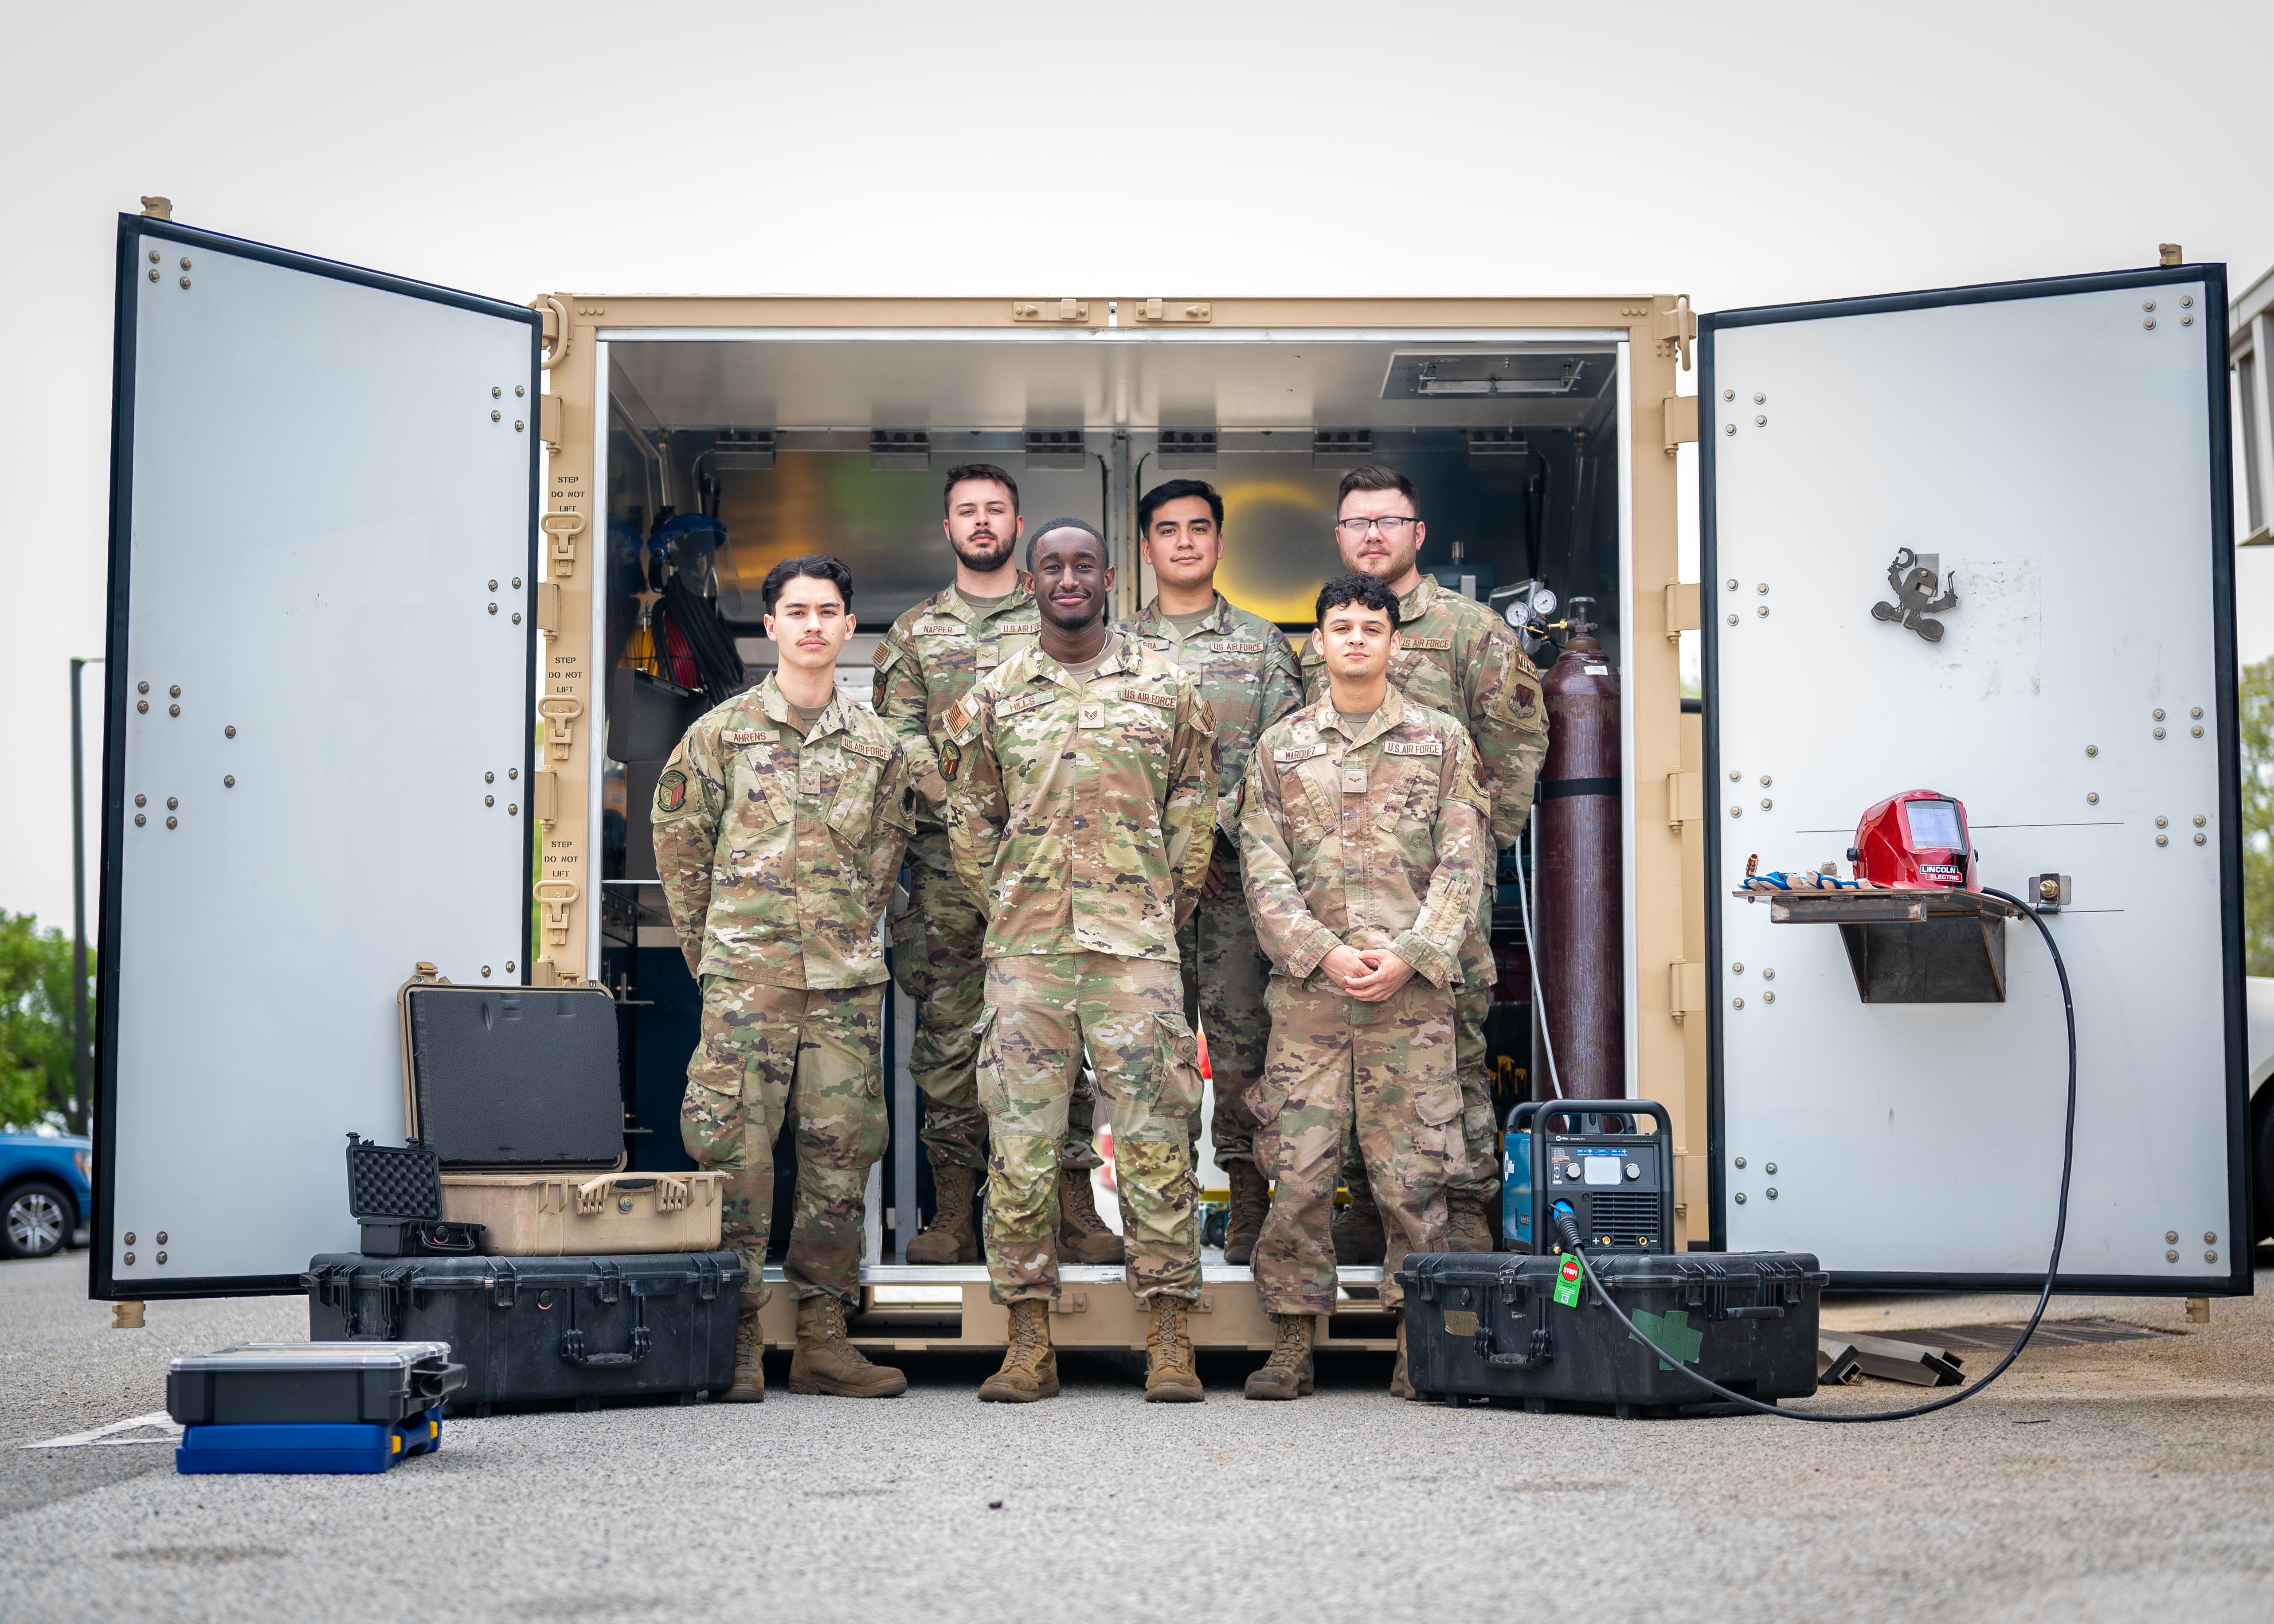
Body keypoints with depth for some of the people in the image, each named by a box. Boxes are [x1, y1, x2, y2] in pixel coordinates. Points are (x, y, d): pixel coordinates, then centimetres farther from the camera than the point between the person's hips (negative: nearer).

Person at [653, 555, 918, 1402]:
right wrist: (711, 954, 6)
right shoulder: (720, 734, 5)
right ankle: (736, 1339, 0)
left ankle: (823, 1336, 11)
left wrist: (850, 940, 11)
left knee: (842, 1151, 3)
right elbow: (679, 849, 8)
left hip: (846, 981, 3)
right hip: (745, 976, -2)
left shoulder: (879, 746, 11)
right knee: (735, 1152, -7)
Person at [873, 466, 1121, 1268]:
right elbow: (899, 739, 4)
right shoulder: (914, 632, 14)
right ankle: (953, 1215, 5)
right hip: (946, 857, 1)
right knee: (948, 1036, 0)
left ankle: (1075, 1210, 1)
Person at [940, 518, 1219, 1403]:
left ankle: (1170, 1340, 2)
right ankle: (1029, 1342, 7)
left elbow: (1193, 805, 12)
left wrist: (1171, 905, 6)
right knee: (1020, 1140, 0)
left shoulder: (1165, 687, 8)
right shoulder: (993, 697, 10)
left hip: (1136, 941, -1)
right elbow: (969, 814, 16)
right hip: (1025, 947, 1)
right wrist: (1004, 904, 9)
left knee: (1155, 1137, -3)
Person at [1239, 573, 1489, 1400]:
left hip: (1413, 987, -1)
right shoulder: (1279, 747, 12)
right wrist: (1324, 953, -9)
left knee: (1413, 1171, -1)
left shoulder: (1442, 740, 10)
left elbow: (1461, 865, 3)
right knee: (1299, 1168, -1)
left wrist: (1408, 954, -10)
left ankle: (1418, 1343, 8)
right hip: (1307, 988, 1)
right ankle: (1292, 1343, 7)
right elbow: (1264, 870, 5)